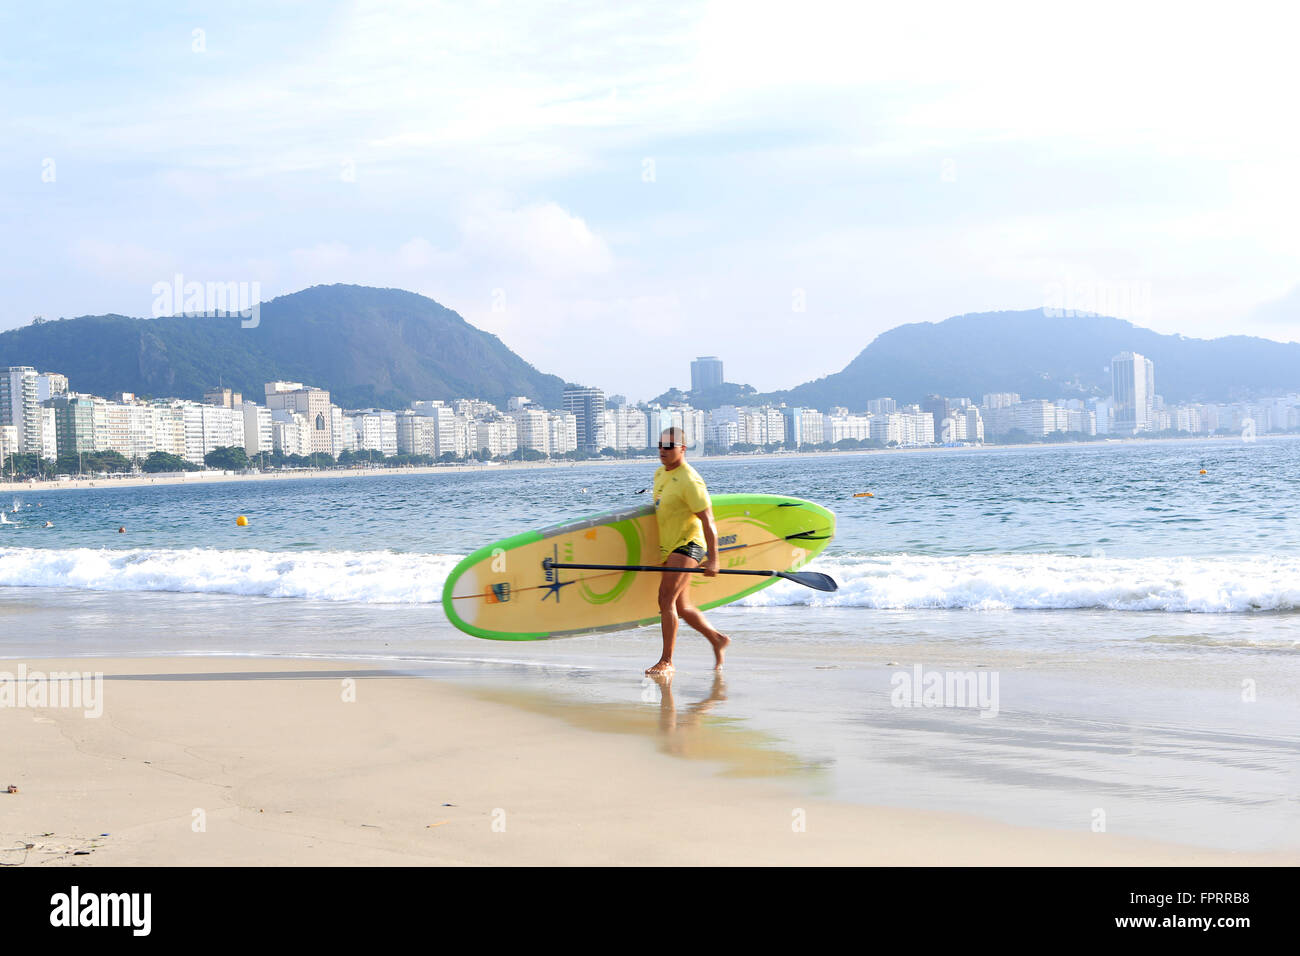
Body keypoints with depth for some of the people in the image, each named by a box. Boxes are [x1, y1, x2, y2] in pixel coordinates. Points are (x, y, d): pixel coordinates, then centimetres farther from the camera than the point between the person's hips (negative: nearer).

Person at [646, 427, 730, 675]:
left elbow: (707, 521, -21)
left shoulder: (689, 481, -17)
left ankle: (666, 661, -14)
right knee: (681, 607, 14)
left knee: (666, 599, -18)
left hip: (688, 543, -9)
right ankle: (717, 639, 33)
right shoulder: (660, 473, 10)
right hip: (669, 547, 9)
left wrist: (712, 560, -27)